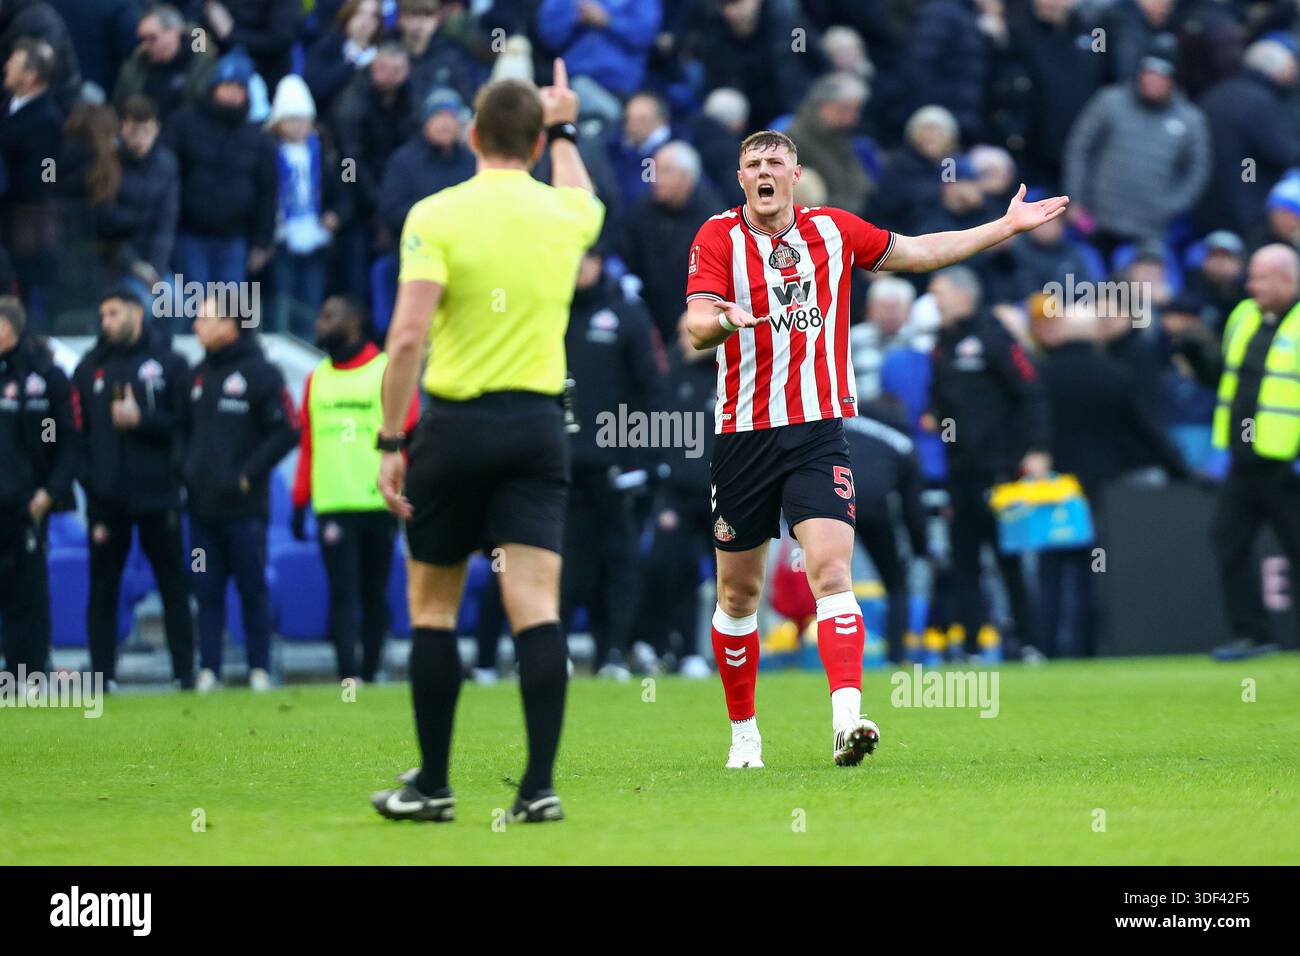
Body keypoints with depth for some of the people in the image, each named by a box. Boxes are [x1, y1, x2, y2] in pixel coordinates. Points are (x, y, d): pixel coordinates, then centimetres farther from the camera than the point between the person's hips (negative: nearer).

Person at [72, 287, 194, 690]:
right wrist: (89, 481, -6)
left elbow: (184, 423, 0)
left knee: (173, 588, 2)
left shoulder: (169, 364, 5)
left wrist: (141, 420, -13)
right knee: (102, 590, 1)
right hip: (106, 501, 1)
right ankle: (102, 675, 4)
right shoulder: (90, 369, 9)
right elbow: (80, 434, 4)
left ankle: (185, 672, 6)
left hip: (158, 497, -1)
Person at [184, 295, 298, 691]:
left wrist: (247, 474, -13)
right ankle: (208, 669, 6)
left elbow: (287, 432, -10)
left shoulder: (261, 373, -6)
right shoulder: (198, 375, 15)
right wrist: (185, 469, 6)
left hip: (244, 506, -6)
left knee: (252, 588, 0)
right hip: (202, 506, 6)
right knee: (207, 591, 4)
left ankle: (259, 669, 4)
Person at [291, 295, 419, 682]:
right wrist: (300, 502, 9)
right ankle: (349, 675, -15)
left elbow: (407, 435, -1)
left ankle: (370, 673, 12)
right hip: (332, 506, 2)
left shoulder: (388, 372, 2)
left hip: (379, 505, -2)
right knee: (343, 593, -8)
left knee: (374, 593, 5)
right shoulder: (316, 380, 15)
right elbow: (308, 445, 15)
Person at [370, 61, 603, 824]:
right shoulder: (564, 216, 5)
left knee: (433, 603, 9)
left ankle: (433, 785, 13)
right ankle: (540, 785, -10)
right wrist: (563, 131, 48)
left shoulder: (435, 216, -7)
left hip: (456, 422, -2)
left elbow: (408, 336, -15)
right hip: (540, 424, 2)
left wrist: (391, 441, -11)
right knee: (536, 604, -2)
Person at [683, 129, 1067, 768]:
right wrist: (723, 318, -36)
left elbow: (920, 252, 21)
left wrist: (1009, 225, 20)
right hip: (742, 432, 0)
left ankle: (847, 719, -31)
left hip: (818, 433, 0)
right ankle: (743, 732, 25)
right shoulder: (718, 237, -1)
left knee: (830, 572, -18)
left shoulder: (832, 230, 8)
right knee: (737, 594, 9)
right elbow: (697, 327, -13)